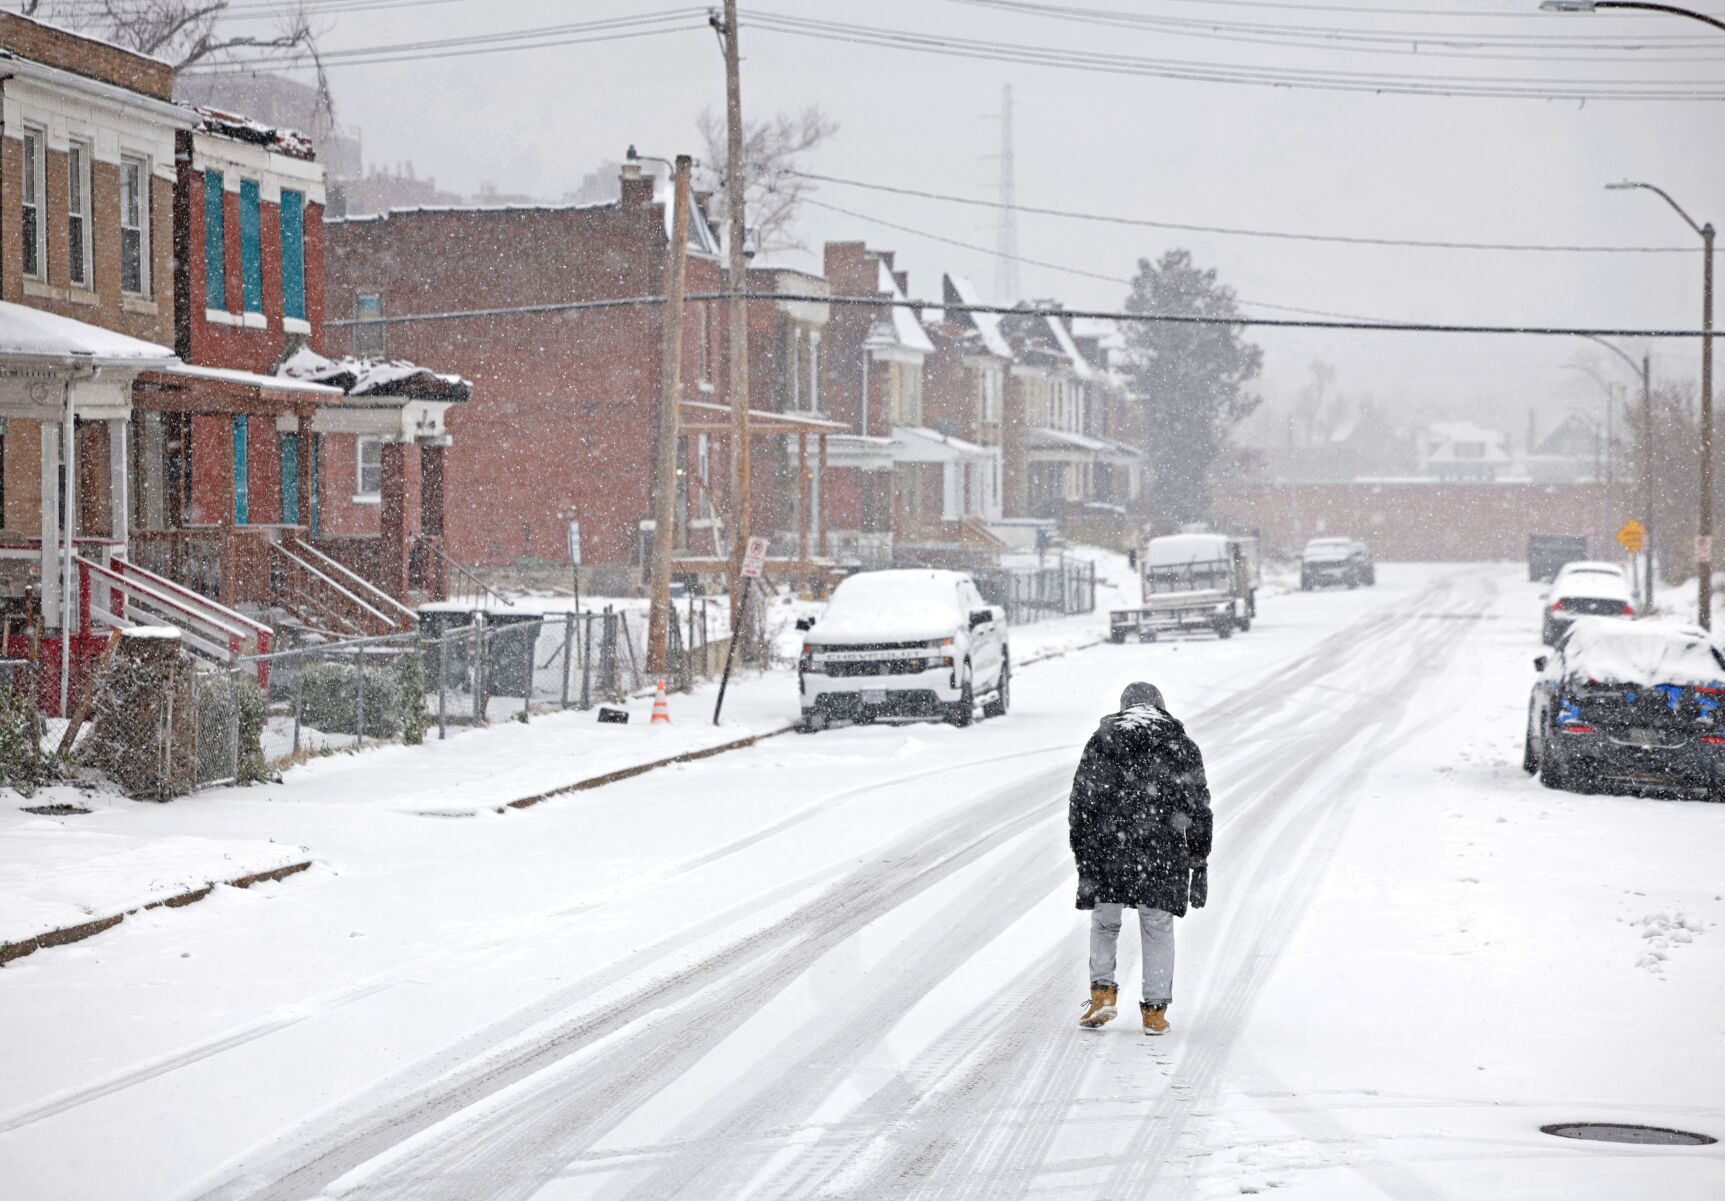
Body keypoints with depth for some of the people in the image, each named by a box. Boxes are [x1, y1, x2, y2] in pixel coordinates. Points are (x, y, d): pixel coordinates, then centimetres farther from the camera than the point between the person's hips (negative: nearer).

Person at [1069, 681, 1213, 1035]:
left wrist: (1083, 860, 10)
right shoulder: (1181, 744, 9)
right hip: (1163, 850, 0)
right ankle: (1155, 1010, 9)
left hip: (1109, 847, 0)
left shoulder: (1102, 740, 8)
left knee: (1104, 923, 17)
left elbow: (1081, 806, 5)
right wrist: (1199, 866, 13)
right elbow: (1199, 810, 8)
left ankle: (1102, 992, 2)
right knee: (1158, 929, 11)